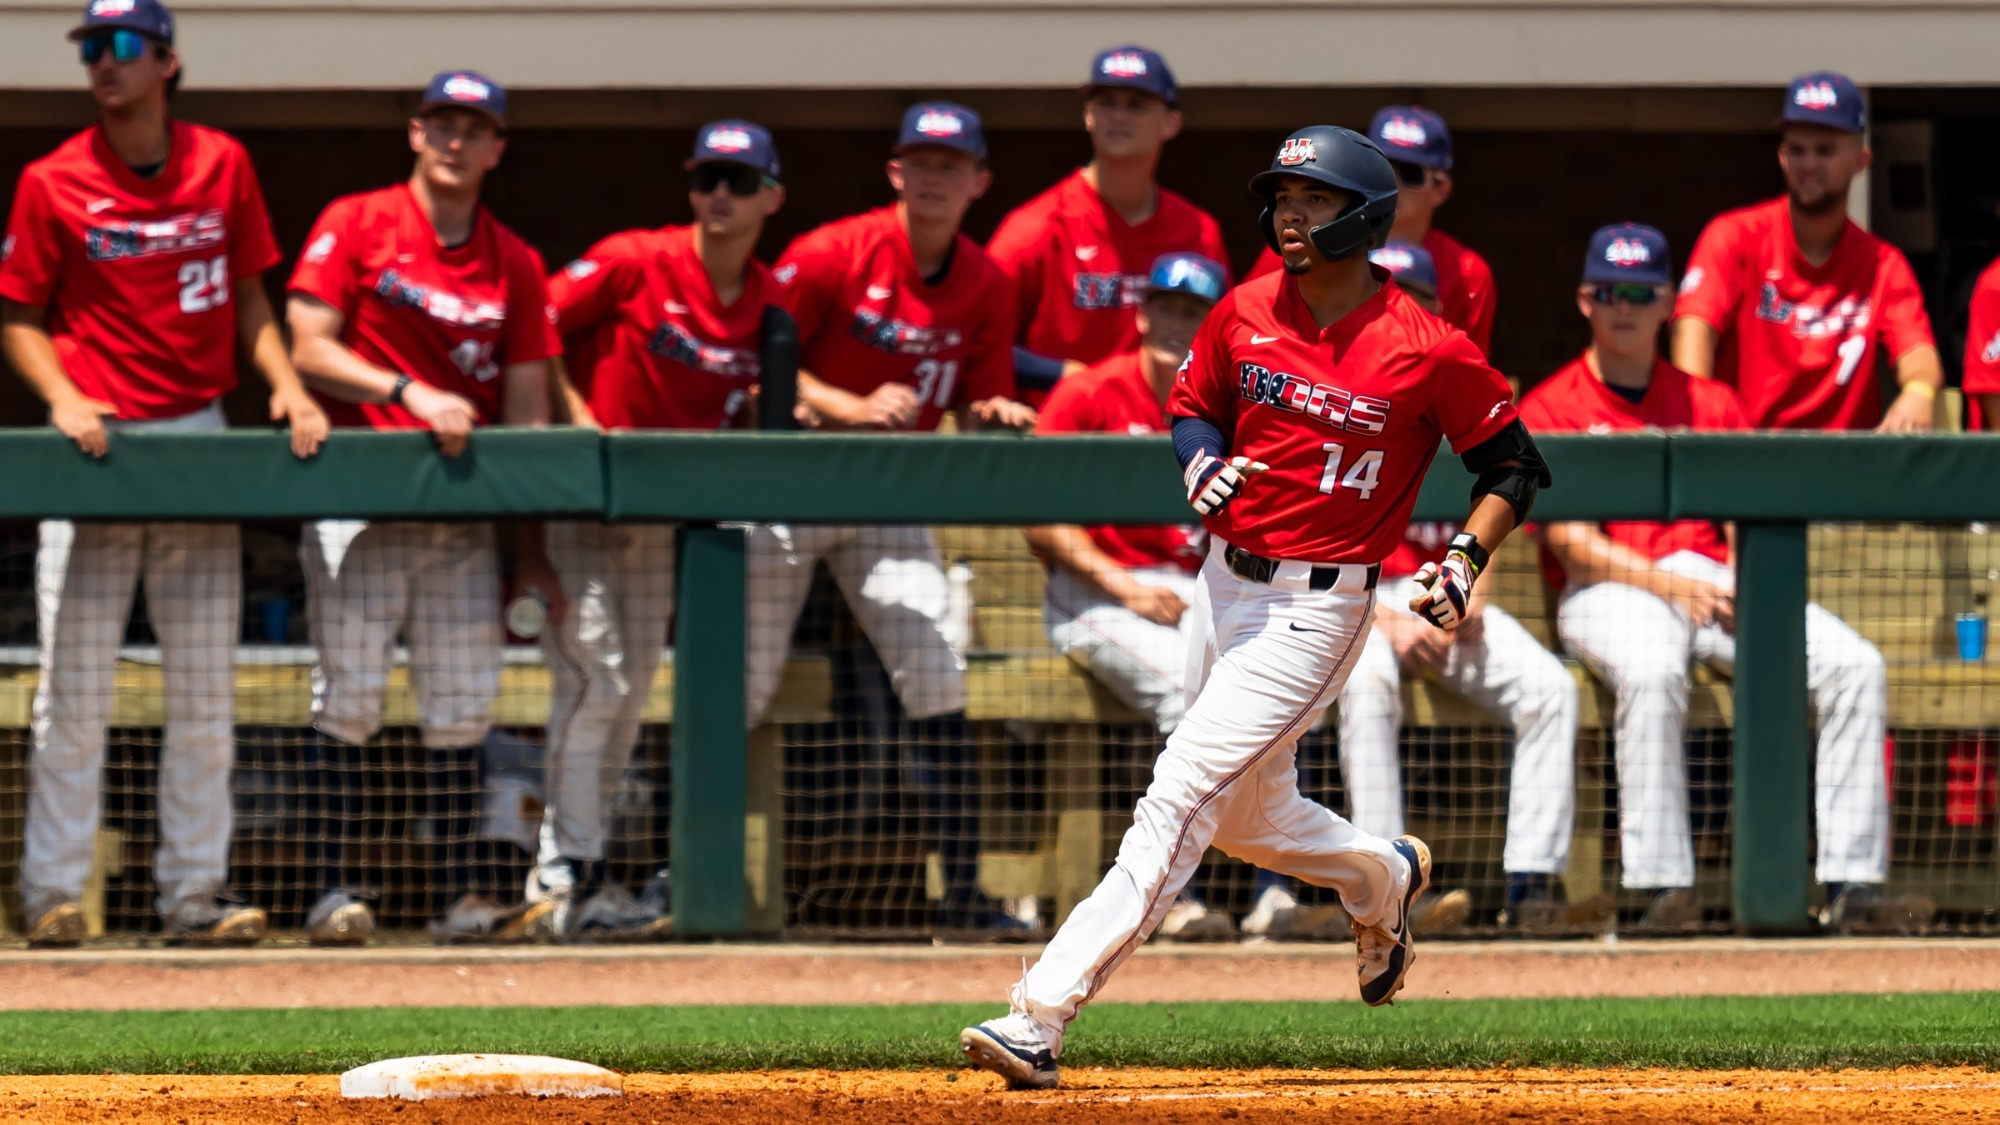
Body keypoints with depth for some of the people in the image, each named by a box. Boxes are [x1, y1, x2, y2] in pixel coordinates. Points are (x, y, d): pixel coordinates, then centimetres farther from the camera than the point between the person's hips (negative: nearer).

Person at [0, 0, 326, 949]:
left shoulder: (223, 167, 5)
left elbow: (248, 299, 11)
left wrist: (286, 385, -4)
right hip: (96, 444, -3)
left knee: (205, 691, 6)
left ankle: (193, 894, 12)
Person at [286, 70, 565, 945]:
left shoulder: (516, 264, 12)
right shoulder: (356, 226, 1)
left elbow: (527, 409, 10)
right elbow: (309, 350, -6)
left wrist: (532, 548, 5)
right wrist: (409, 392, -19)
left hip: (466, 511, 4)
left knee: (462, 708, 3)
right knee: (348, 699, -7)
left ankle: (467, 897, 5)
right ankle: (331, 891, -6)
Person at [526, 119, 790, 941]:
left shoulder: (769, 302, 3)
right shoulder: (637, 263, -14)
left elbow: (747, 414, 10)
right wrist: (581, 422, -21)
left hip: (662, 515, 7)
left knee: (630, 694, 11)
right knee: (595, 679, -12)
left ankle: (569, 868, 21)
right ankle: (569, 879, -9)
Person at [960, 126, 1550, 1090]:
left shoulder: (1429, 350, -11)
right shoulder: (1245, 315, 2)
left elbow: (1512, 462, 0)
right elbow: (1192, 406, 16)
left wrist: (1465, 559, -14)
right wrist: (1202, 464, -6)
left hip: (1319, 605, -7)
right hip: (1225, 581, 7)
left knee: (1179, 799, -15)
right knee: (1248, 817, 19)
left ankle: (1041, 1018, -20)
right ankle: (1383, 882, 51)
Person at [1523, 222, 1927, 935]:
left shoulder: (1712, 405, 19)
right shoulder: (1548, 410, 6)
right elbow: (1569, 541, -6)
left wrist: (1742, 578, -10)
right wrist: (1666, 583, -20)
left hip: (1714, 582, 4)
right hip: (1609, 589, -4)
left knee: (1854, 665, -19)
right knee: (1651, 672, -40)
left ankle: (1852, 882, -24)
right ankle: (1664, 885, -41)